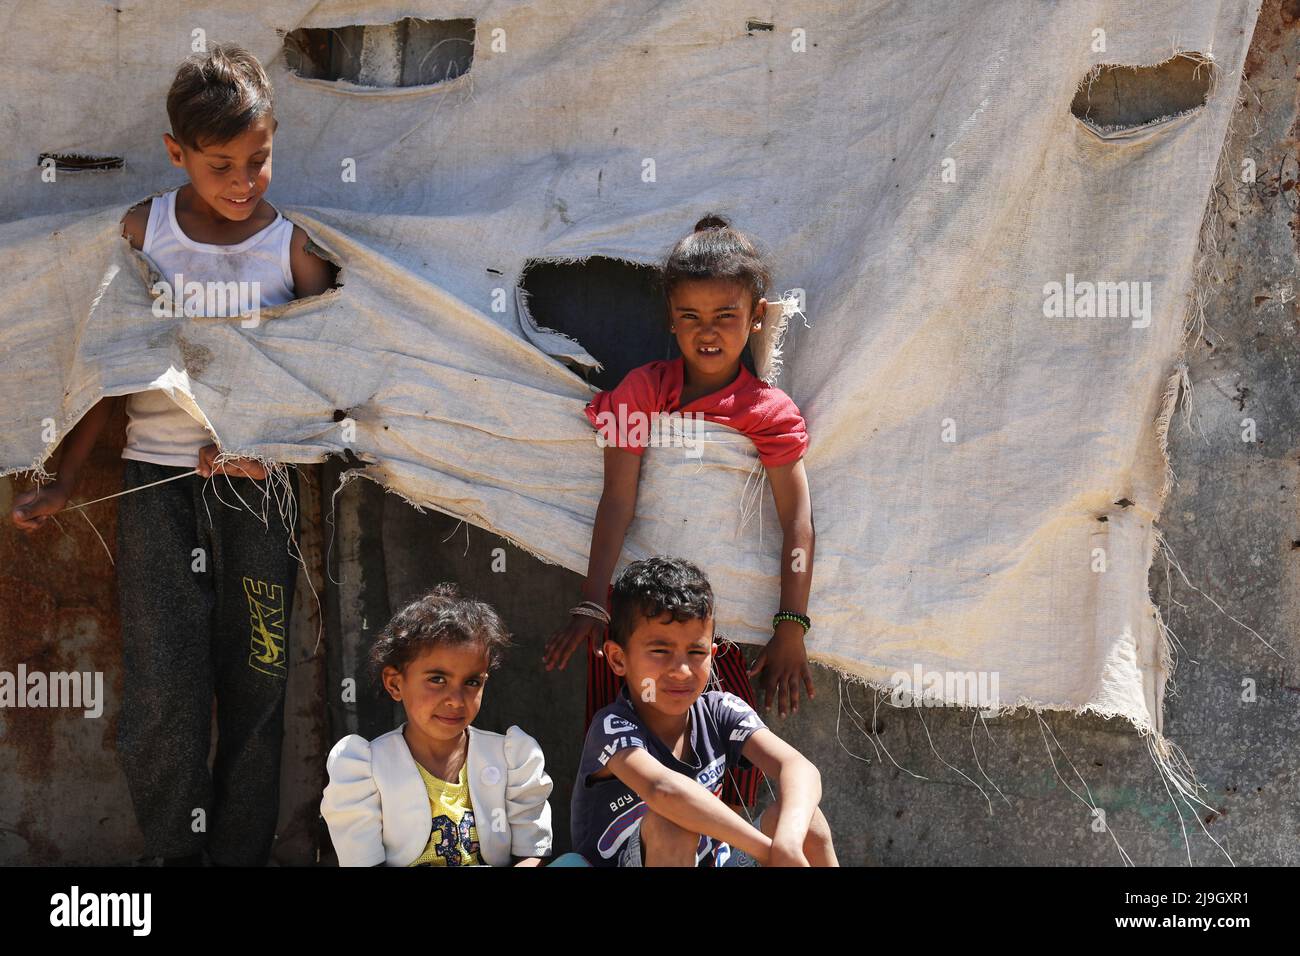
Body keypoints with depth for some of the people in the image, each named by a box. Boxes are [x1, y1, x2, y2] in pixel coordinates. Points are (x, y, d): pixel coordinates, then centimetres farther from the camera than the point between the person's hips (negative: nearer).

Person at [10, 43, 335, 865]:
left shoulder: (295, 248, 0)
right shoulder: (142, 231, 3)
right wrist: (63, 484, 3)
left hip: (256, 486, 0)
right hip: (158, 483, 0)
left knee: (254, 691, 5)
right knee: (161, 699, -4)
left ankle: (242, 855, 17)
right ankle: (174, 852, 15)